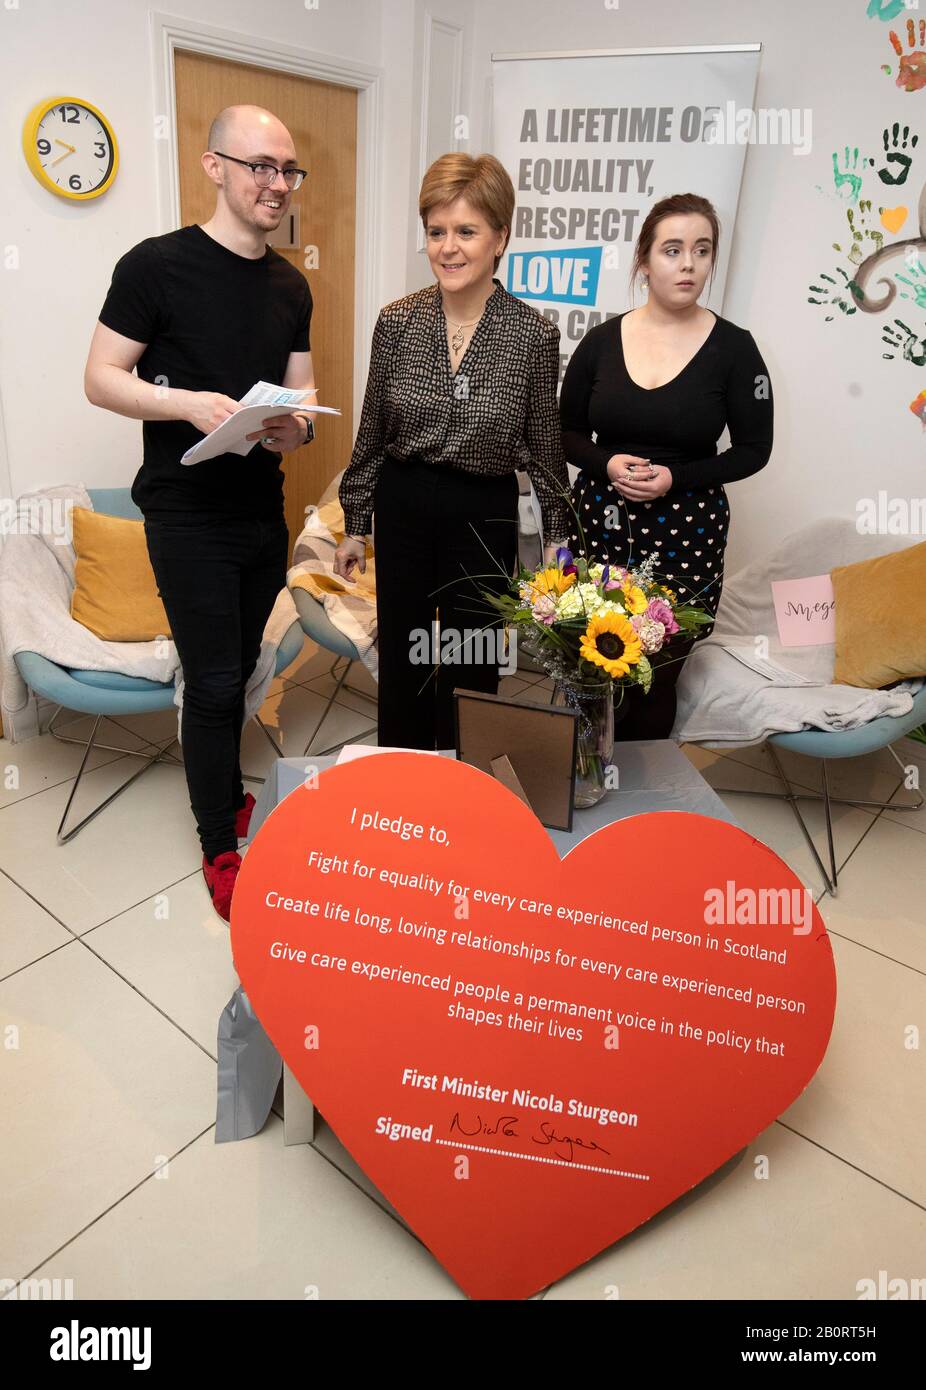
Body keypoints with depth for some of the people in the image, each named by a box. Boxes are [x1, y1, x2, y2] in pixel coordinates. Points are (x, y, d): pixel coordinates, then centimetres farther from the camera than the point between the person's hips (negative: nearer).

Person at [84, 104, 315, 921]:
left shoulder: (291, 286, 10)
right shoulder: (157, 265, -7)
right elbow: (101, 379, -7)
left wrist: (299, 423, -8)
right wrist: (190, 403, -24)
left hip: (264, 510, 6)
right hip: (187, 514, -5)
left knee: (238, 669, 16)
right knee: (214, 681, -3)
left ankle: (228, 795, 37)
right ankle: (220, 847, 14)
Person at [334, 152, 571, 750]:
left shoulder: (534, 333, -7)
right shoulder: (398, 320, -3)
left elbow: (544, 446, 2)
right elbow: (373, 432, 5)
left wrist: (557, 535, 5)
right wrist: (355, 524, 9)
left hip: (485, 517, -1)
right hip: (403, 508, 2)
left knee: (471, 670, 10)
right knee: (401, 659, 13)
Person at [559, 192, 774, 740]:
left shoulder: (734, 347, -2)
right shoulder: (602, 340, 3)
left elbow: (754, 449, 2)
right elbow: (568, 432, 10)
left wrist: (675, 478, -13)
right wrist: (606, 465, -12)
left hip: (686, 534, -1)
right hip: (601, 522, 2)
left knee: (657, 681, 2)